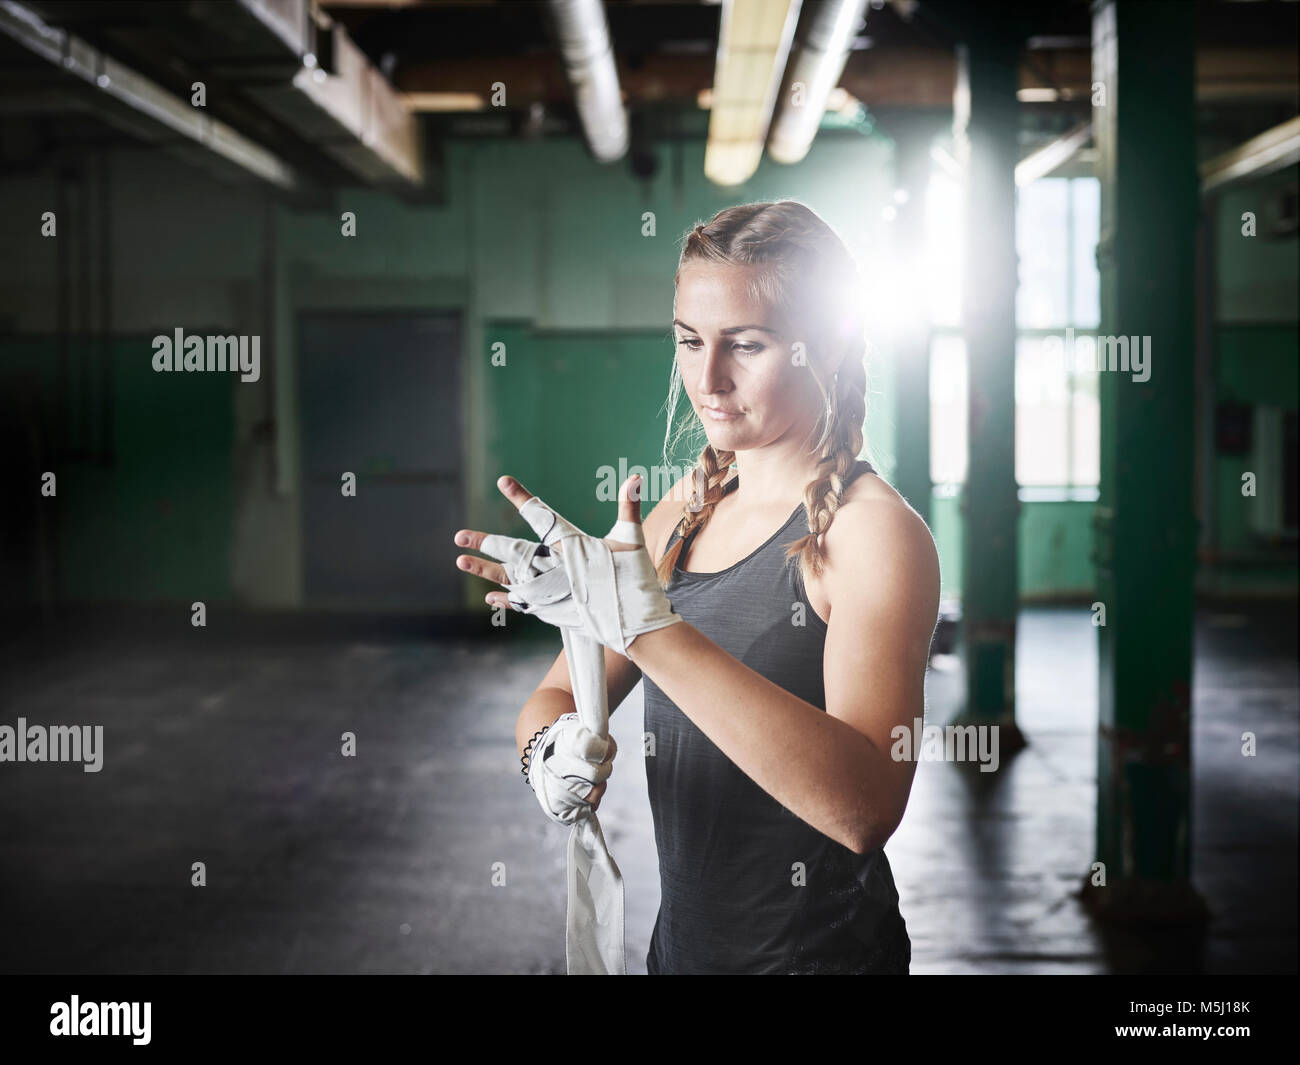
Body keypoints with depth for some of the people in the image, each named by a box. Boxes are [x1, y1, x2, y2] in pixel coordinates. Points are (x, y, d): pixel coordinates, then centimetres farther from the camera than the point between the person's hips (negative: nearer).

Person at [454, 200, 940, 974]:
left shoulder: (875, 531, -18)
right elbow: (558, 694, 6)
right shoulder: (688, 507, 3)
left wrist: (649, 625, -38)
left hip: (817, 949, -6)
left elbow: (864, 806, -32)